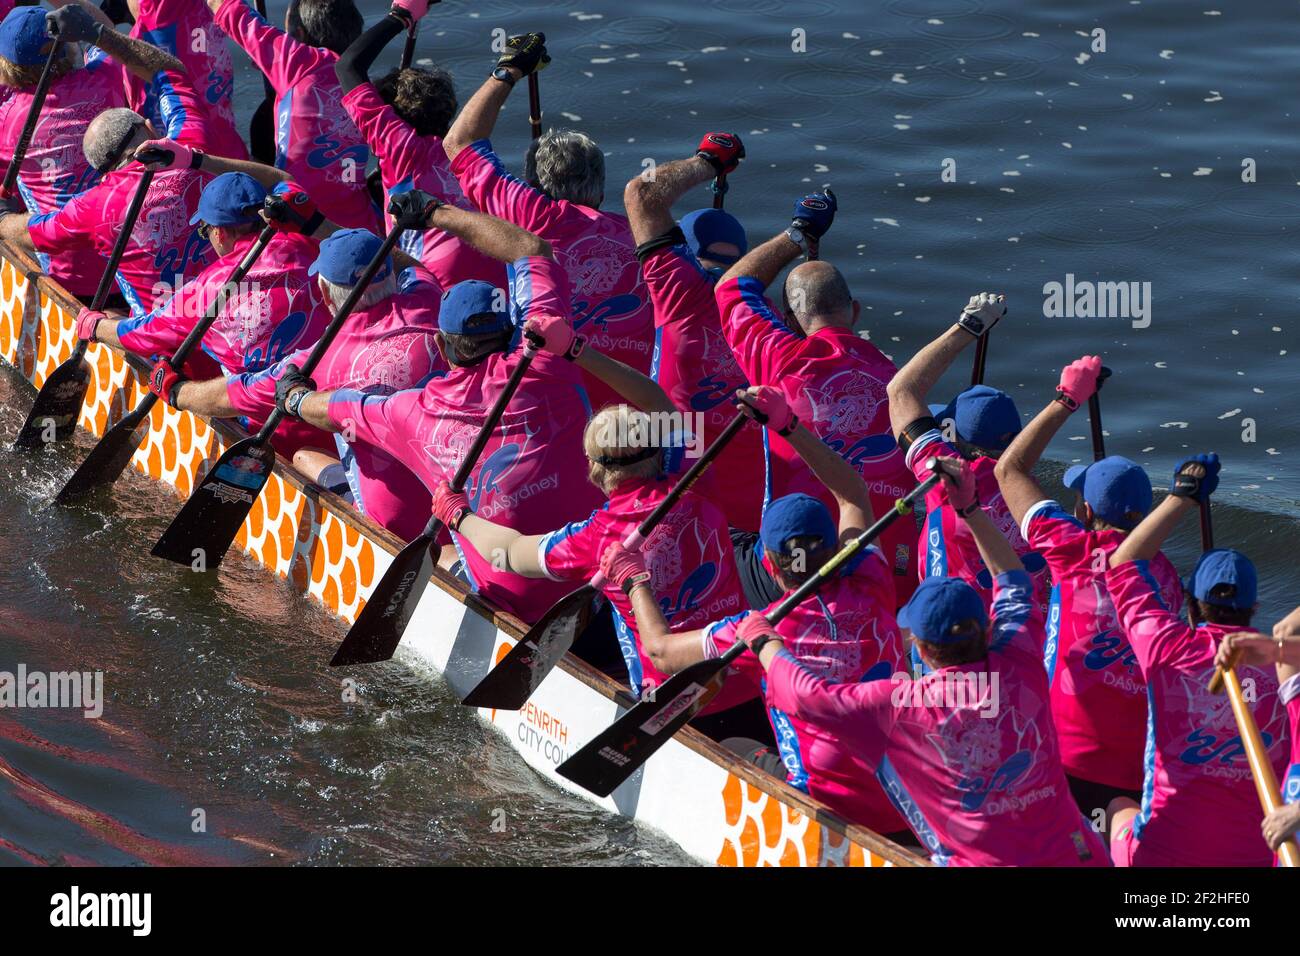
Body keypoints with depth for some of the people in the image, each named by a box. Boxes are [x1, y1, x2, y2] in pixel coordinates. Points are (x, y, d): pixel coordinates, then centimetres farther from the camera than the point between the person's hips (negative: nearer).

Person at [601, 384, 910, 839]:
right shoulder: (870, 591, -3)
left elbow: (660, 651, 5)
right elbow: (854, 495, 16)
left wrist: (633, 576, 20)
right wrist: (787, 425, 18)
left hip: (835, 810, -3)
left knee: (732, 750, 22)